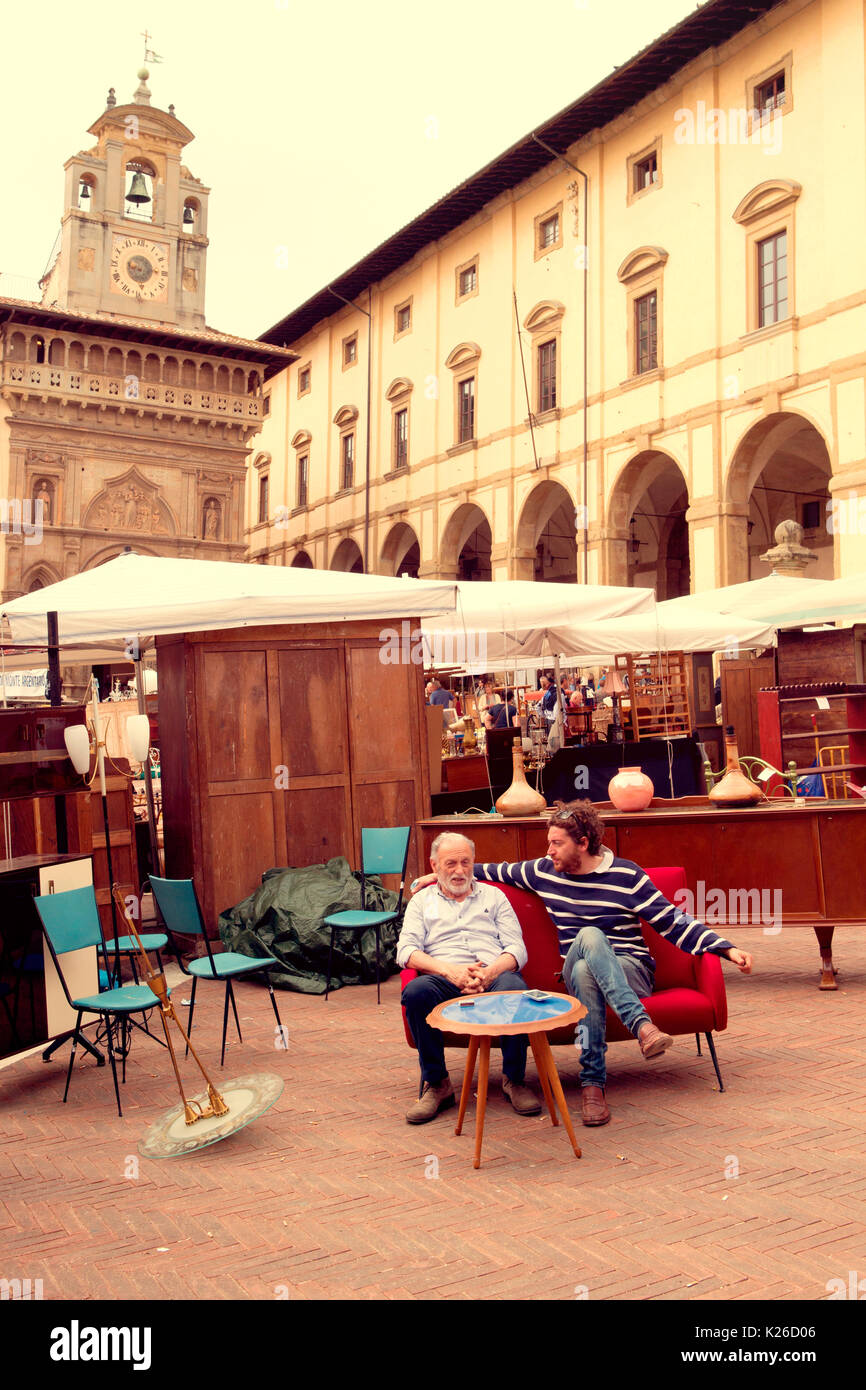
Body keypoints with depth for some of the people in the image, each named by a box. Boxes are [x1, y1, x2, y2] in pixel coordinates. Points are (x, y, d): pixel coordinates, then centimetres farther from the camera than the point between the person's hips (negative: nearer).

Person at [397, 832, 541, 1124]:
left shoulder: (493, 895, 23)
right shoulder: (422, 901, 21)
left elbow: (517, 949, 11)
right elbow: (405, 951, 5)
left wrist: (490, 972, -12)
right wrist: (449, 970, -13)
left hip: (493, 975, 0)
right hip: (445, 980, 0)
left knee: (515, 988, -36)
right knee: (416, 991, -35)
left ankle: (514, 1079, -15)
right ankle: (437, 1084, -17)